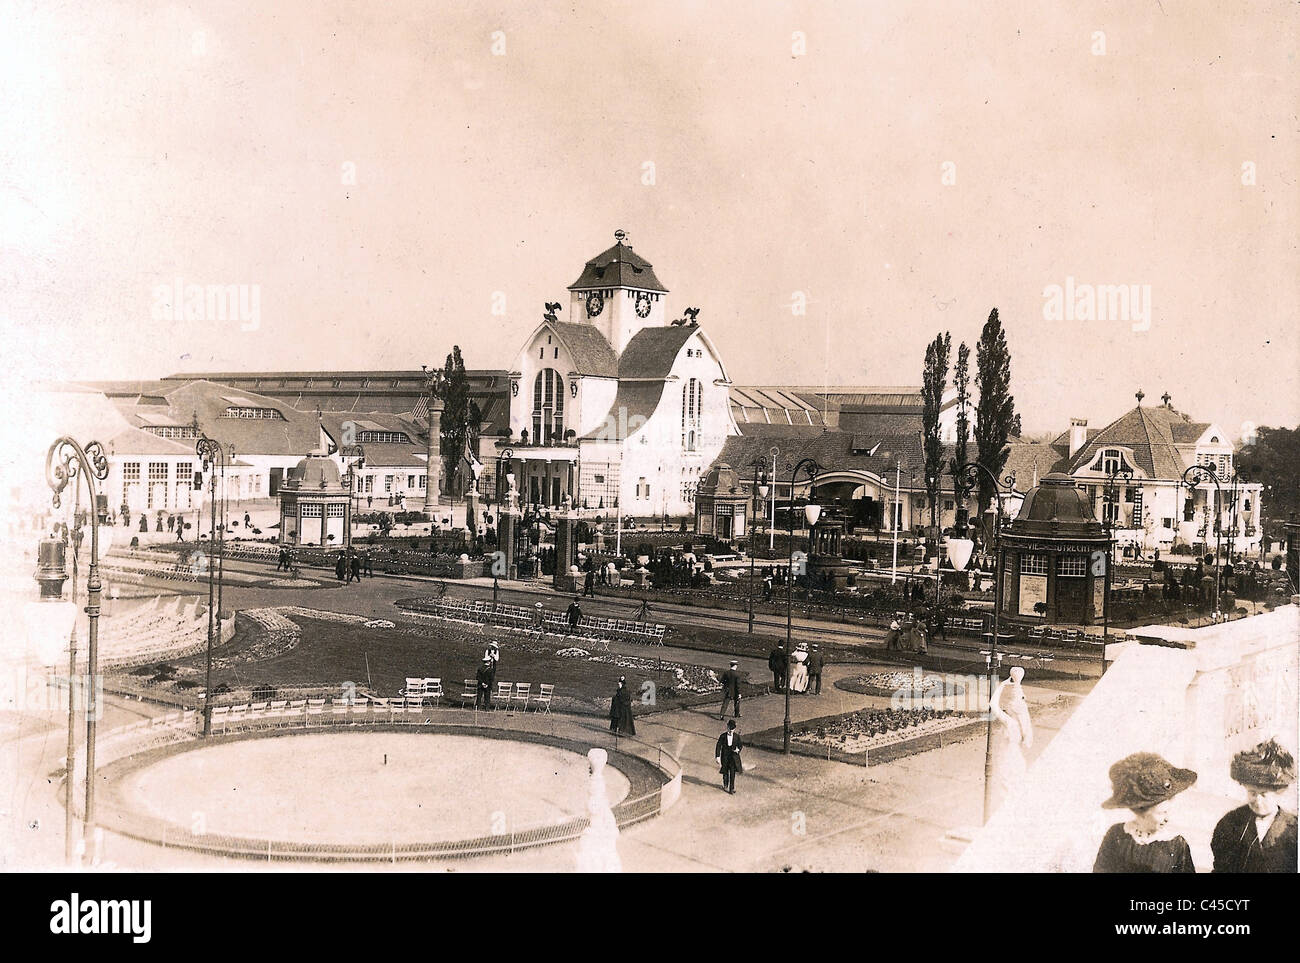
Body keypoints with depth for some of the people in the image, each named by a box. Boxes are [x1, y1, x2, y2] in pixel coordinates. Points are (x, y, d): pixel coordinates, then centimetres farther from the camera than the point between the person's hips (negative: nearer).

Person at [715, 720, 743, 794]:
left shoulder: (737, 736, -6)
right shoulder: (723, 736, -10)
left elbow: (740, 745, 6)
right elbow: (718, 746, -8)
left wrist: (738, 749, -16)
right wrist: (717, 757, -14)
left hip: (733, 757, -1)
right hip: (725, 757, 1)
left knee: (732, 773, -6)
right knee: (725, 772, 16)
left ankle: (732, 789, 2)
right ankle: (725, 785, 42)